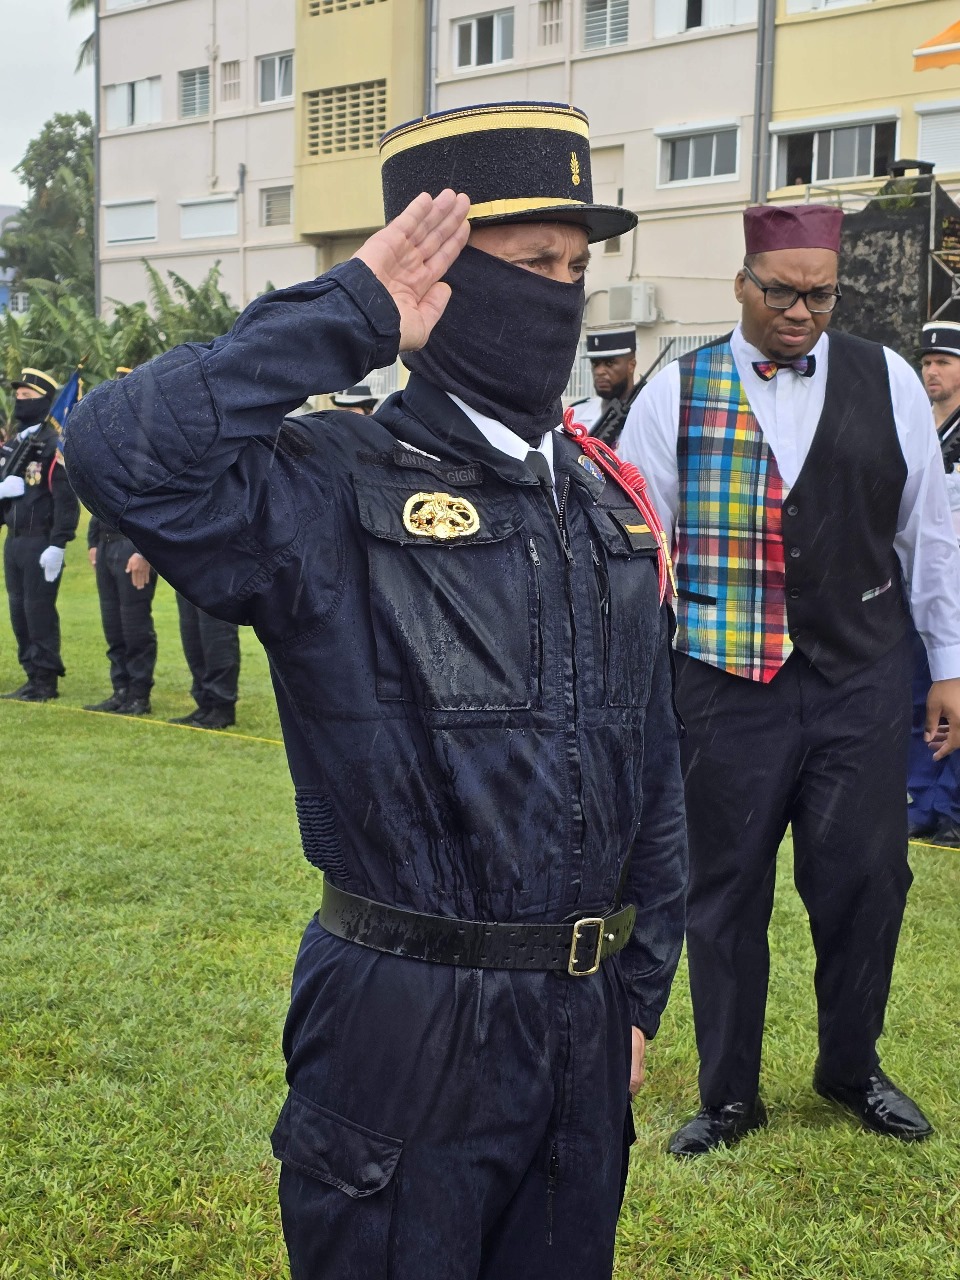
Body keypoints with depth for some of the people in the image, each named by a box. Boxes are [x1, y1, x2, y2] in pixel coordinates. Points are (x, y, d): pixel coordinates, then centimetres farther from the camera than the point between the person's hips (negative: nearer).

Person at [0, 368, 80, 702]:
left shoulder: (56, 443, -10)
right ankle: (33, 677, 19)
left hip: (41, 542, -8)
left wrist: (58, 545, -21)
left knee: (39, 611, -4)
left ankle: (46, 682, 4)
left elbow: (66, 498, -16)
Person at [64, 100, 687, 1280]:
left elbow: (652, 768, 13)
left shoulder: (604, 503, 7)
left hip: (586, 1025, 6)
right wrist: (349, 318, -24)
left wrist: (638, 992, 13)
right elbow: (122, 452, -33)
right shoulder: (334, 490, -12)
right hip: (410, 1034, -6)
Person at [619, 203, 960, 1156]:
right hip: (725, 684, -1)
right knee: (725, 890, 7)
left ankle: (852, 1068, 31)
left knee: (865, 881, 6)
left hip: (862, 681, 1)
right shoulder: (676, 391, 2)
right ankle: (729, 1094, 24)